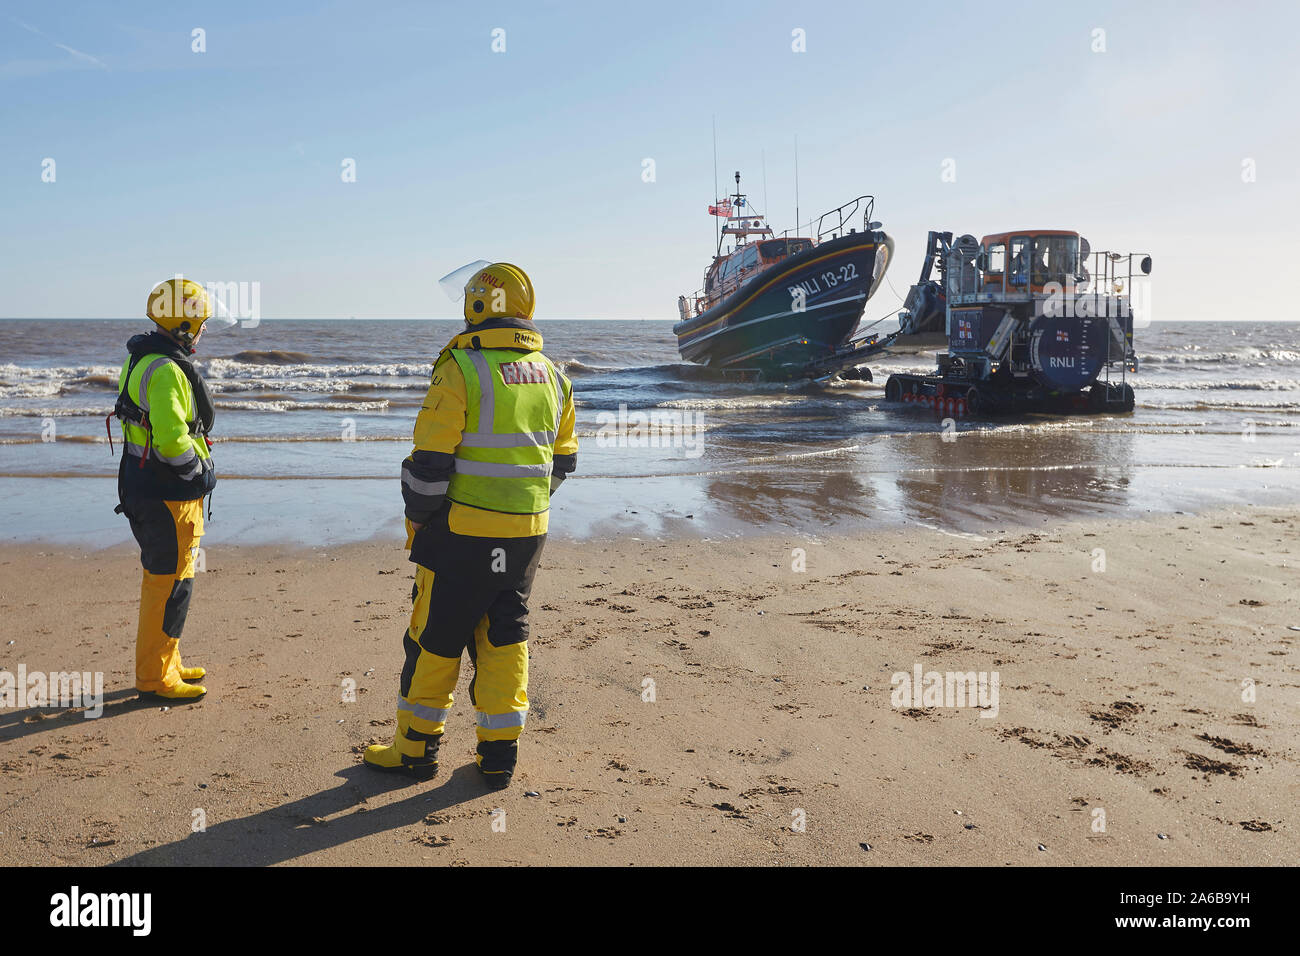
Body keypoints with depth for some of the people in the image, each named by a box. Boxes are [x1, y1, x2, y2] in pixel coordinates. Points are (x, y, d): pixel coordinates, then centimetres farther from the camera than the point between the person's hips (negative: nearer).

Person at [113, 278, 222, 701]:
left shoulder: (141, 360, 13)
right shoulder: (166, 370, -21)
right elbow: (173, 441, -27)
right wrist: (202, 472, -10)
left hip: (144, 487, 11)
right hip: (167, 495, -11)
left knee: (162, 579, 19)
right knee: (171, 584, -2)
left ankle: (164, 665, 30)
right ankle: (154, 677, 7)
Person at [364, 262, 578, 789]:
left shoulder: (461, 369, -13)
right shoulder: (552, 376, 7)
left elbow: (429, 461, -14)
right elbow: (562, 462, 16)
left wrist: (416, 523, 0)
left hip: (463, 532, -6)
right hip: (527, 533, 6)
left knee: (435, 639, 8)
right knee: (505, 638, 14)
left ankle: (416, 749, 20)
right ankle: (499, 755, 18)